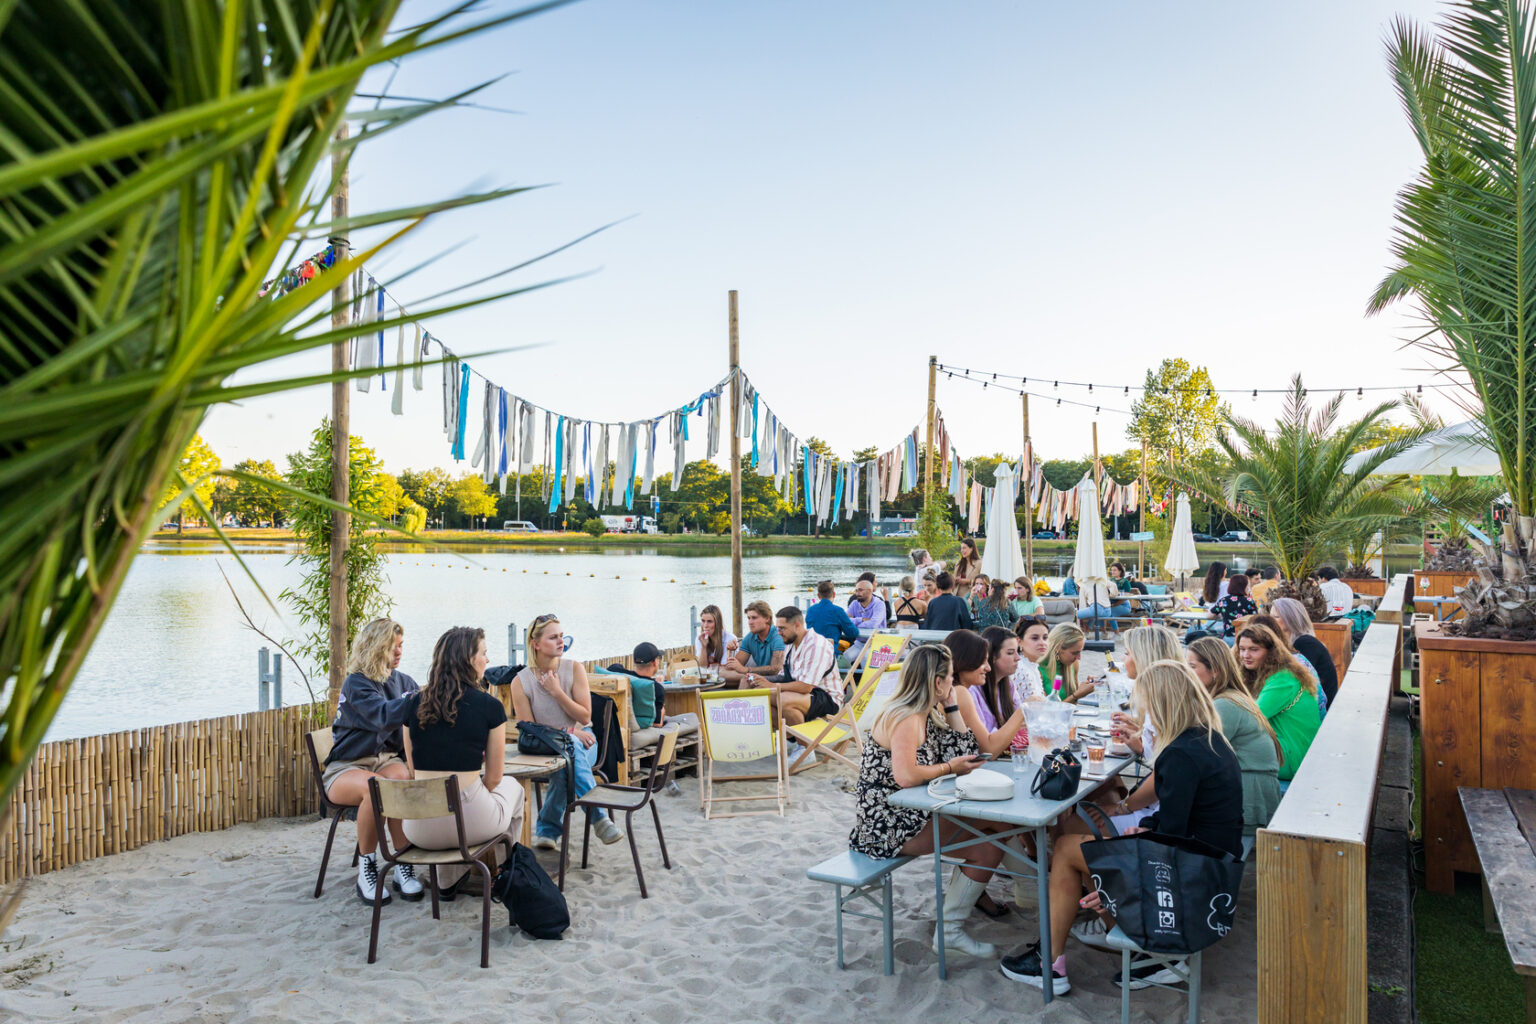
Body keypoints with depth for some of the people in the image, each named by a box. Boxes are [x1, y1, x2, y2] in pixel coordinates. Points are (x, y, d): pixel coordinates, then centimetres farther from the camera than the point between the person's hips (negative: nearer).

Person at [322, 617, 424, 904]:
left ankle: (403, 867, -26)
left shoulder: (403, 681, 11)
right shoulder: (356, 684, -9)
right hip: (346, 767, -4)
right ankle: (366, 869, -18)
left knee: (403, 777, -33)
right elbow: (384, 715, -27)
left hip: (387, 759, 4)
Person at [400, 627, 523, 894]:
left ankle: (447, 881, 31)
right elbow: (493, 777, 1)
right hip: (469, 821, -4)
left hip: (420, 830, 4)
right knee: (512, 785, 30)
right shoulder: (490, 706, -7)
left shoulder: (414, 704, 4)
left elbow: (414, 772, 13)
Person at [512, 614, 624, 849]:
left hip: (582, 740, 1)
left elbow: (585, 717, -4)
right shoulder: (520, 682, -5)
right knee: (570, 748, -37)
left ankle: (547, 828, -25)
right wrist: (567, 734, -17)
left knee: (567, 764, -36)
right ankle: (599, 818, -39)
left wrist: (557, 691, -15)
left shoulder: (574, 668, -3)